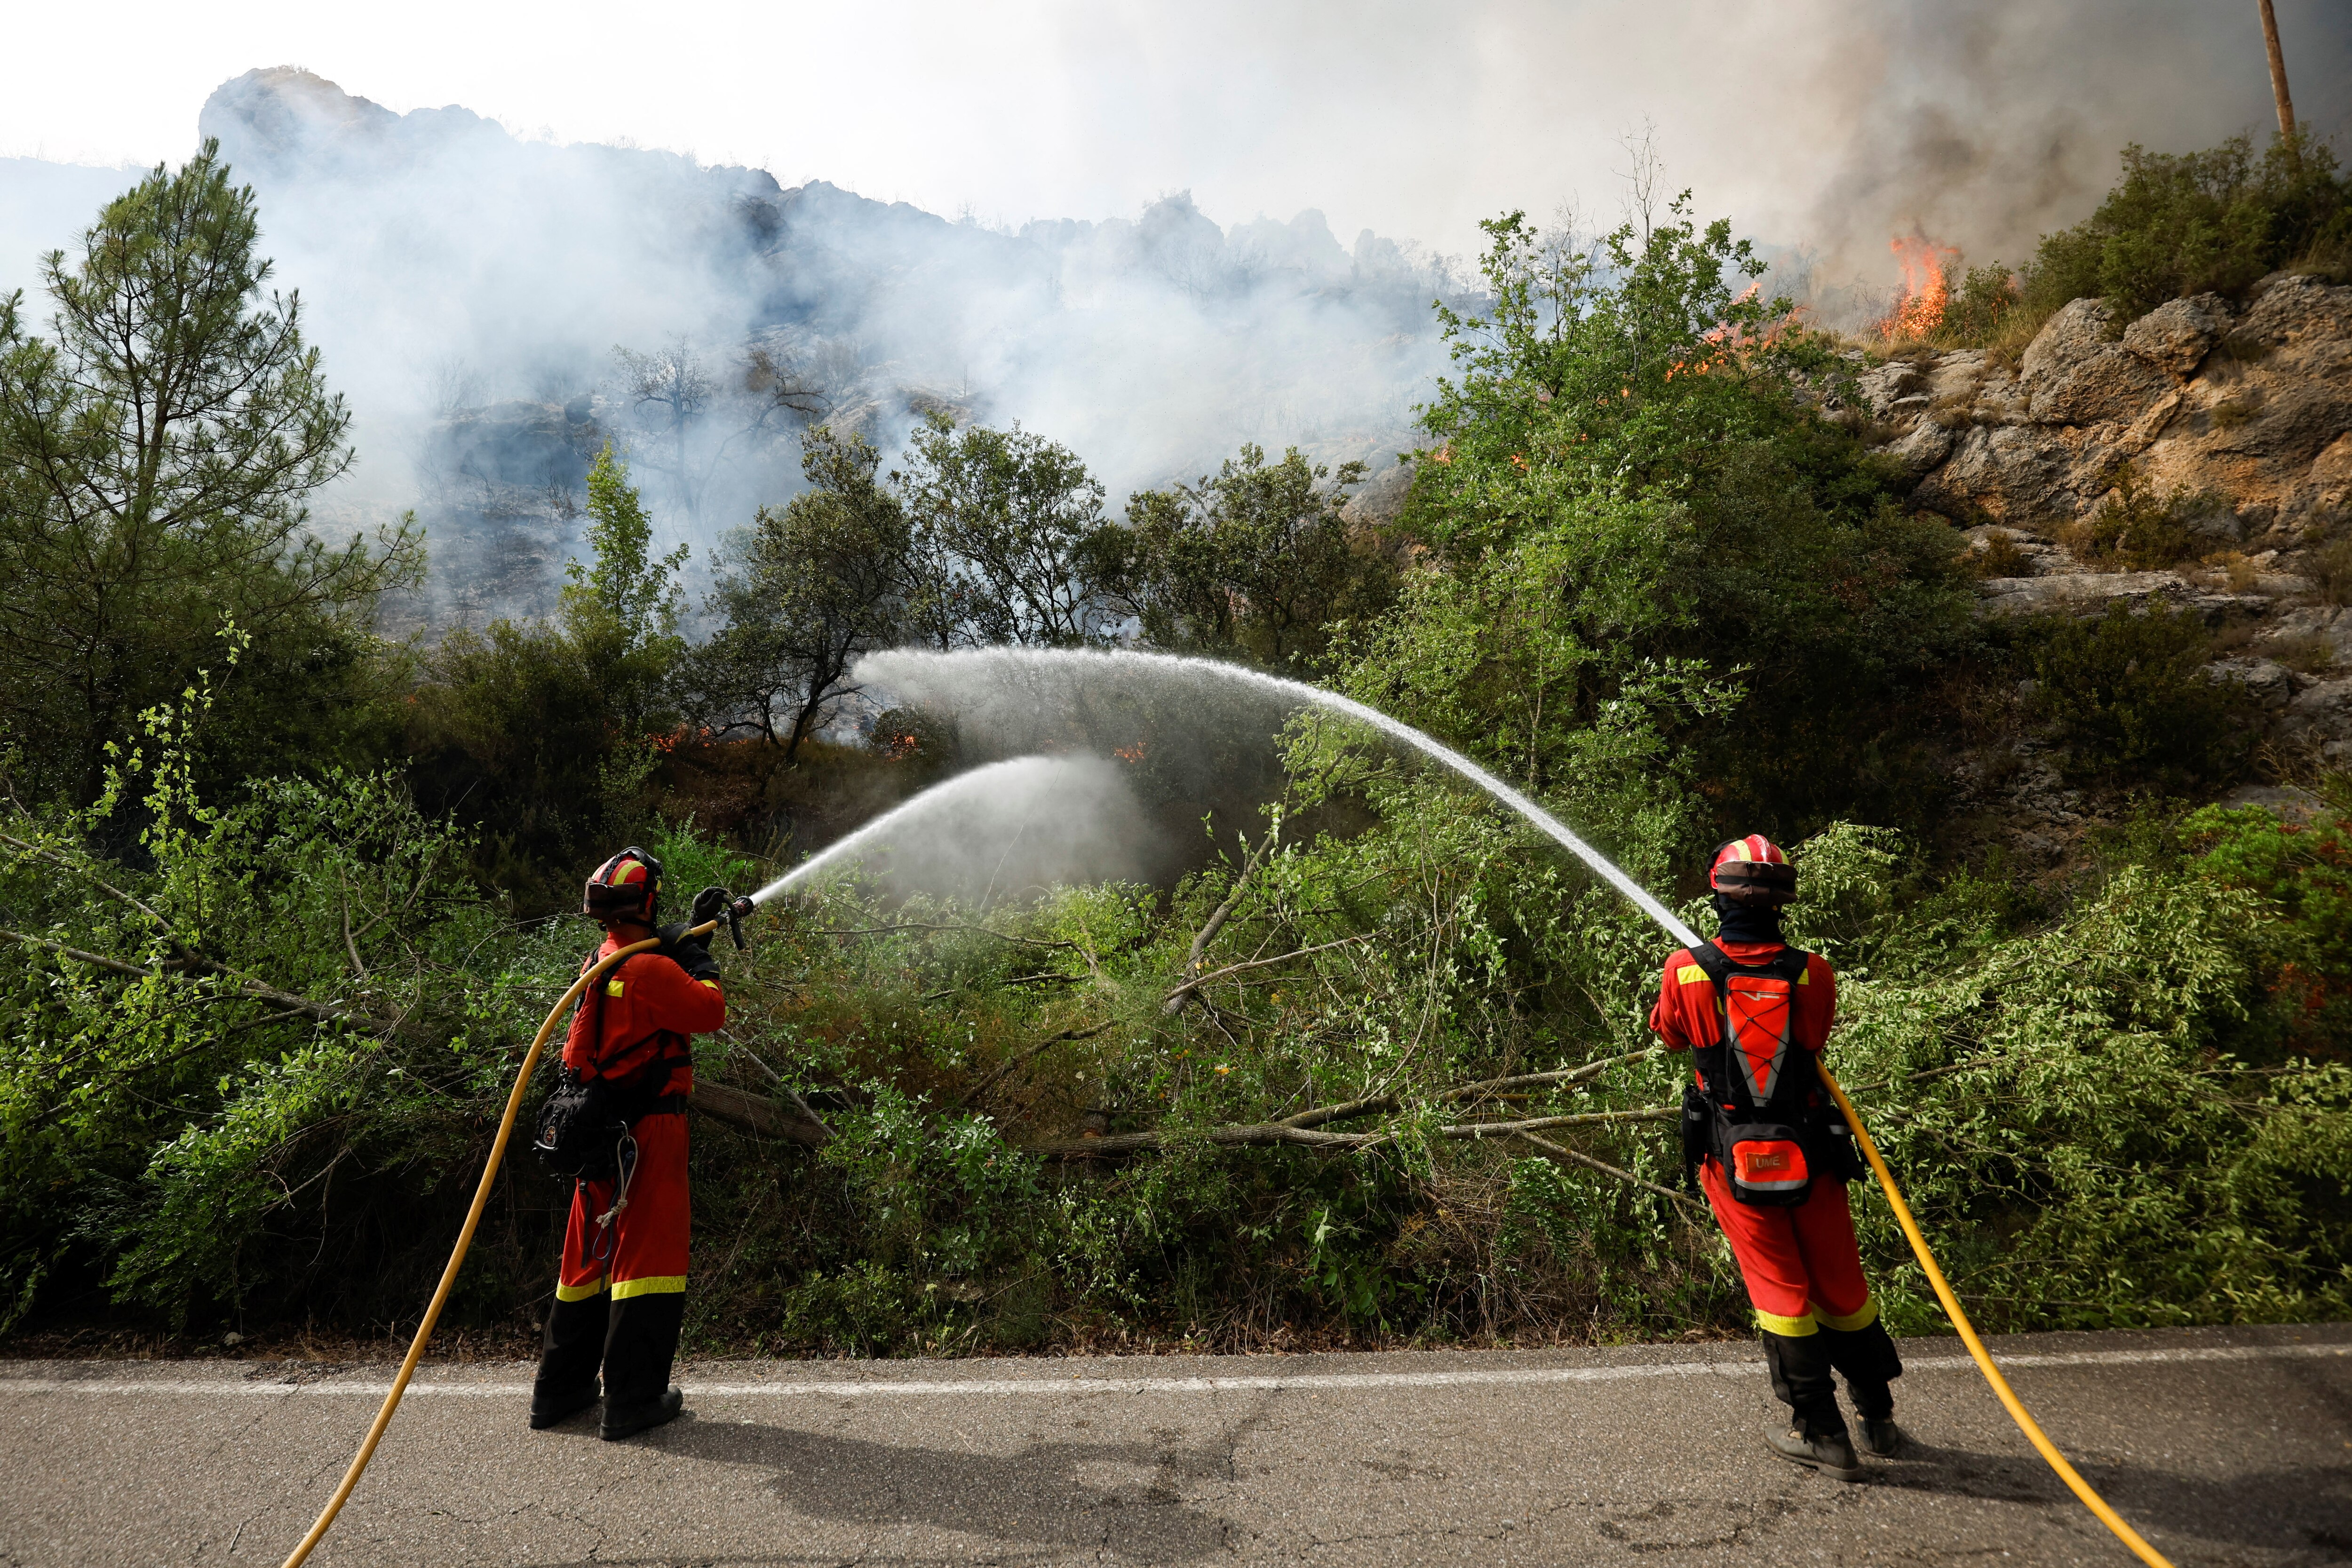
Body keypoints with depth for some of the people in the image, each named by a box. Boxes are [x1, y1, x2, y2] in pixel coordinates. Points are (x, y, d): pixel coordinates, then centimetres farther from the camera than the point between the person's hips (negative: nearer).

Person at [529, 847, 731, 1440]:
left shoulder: (601, 963, 10)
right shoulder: (648, 969, -18)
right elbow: (711, 1012, -13)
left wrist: (693, 932, 27)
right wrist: (699, 956, -1)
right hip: (649, 1131, -9)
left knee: (592, 1252, 18)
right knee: (649, 1253, -1)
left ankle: (560, 1389, 28)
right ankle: (633, 1400, 5)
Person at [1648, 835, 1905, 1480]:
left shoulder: (1685, 971, -12)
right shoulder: (1812, 973, -9)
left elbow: (1670, 1035, 8)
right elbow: (1814, 1042, 9)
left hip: (1734, 1160, -2)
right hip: (1811, 1153, 2)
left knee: (1780, 1290, 9)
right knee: (1841, 1284, 18)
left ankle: (1823, 1434, 17)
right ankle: (1878, 1420, 34)